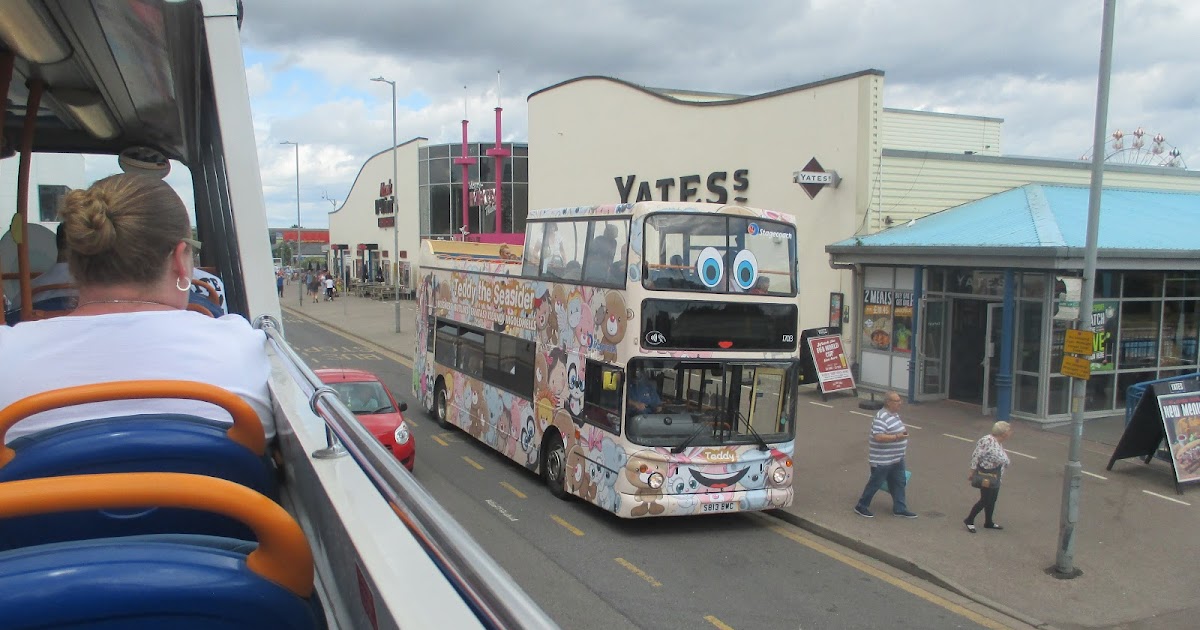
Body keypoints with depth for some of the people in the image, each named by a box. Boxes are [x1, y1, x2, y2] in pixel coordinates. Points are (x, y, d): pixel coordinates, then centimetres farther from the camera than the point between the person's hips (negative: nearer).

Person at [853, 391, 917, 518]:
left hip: (897, 459, 9)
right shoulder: (881, 417, -24)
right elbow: (878, 437, -31)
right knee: (875, 483, 3)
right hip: (882, 460, -9)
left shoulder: (895, 414, 9)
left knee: (899, 483, 13)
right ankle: (861, 506, 17)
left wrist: (903, 431, 9)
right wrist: (896, 437, -30)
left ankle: (899, 508, 23)